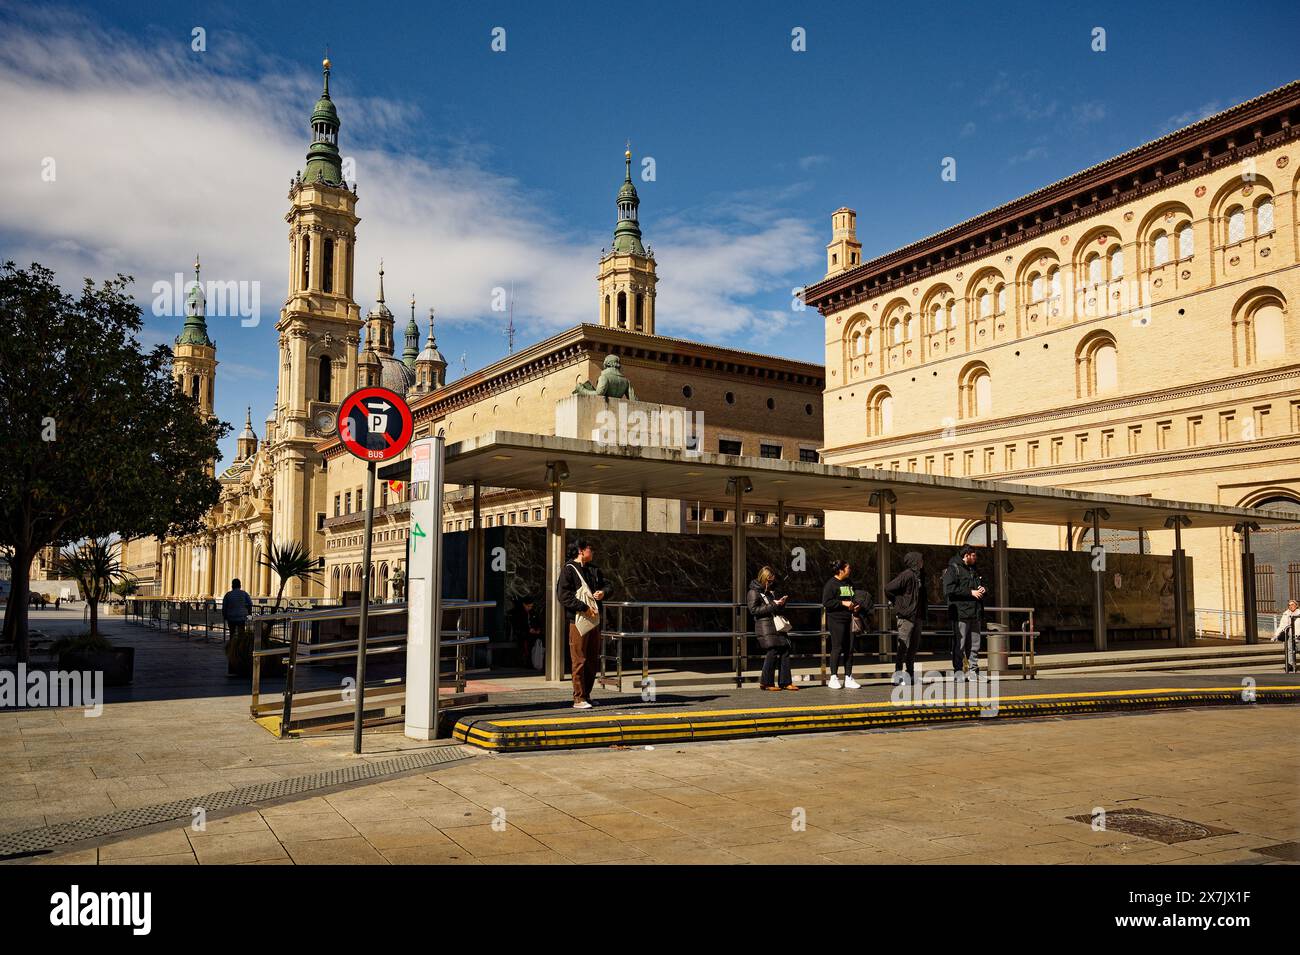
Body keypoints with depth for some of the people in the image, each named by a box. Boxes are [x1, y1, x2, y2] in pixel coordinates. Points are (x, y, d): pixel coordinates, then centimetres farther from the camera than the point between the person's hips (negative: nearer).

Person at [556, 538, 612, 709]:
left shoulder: (594, 569, 16)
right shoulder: (568, 569, -5)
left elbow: (607, 585, 23)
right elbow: (563, 595, -12)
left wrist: (603, 592, -1)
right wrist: (584, 608, -17)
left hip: (594, 620, 7)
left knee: (593, 661, 11)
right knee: (579, 661, -5)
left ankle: (587, 695, 21)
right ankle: (579, 698, 0)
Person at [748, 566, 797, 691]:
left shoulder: (771, 591, 22)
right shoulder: (754, 592, -3)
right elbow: (753, 610, -14)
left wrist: (781, 603, 9)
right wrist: (772, 606, -15)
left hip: (777, 625, 8)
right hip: (765, 626, -8)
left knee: (785, 651, 2)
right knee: (772, 652, -15)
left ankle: (785, 682, 8)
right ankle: (766, 683, -4)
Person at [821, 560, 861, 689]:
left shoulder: (849, 583, 15)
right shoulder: (831, 584, -8)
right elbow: (826, 602, -15)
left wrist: (855, 606, 8)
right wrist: (843, 603, -17)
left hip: (848, 620, 7)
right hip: (836, 619, -7)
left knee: (849, 648, 6)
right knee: (837, 648, -5)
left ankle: (848, 678, 12)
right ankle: (833, 678, 4)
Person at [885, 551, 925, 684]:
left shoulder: (919, 576, 14)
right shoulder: (906, 575, -14)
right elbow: (888, 588, -19)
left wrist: (922, 613, 11)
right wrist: (897, 603, -10)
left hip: (917, 616, 9)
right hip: (906, 616, -9)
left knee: (914, 646, 13)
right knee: (903, 646, -7)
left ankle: (911, 674, 21)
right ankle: (898, 674, -3)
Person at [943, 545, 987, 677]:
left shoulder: (974, 570, 21)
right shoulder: (952, 569, -4)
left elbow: (983, 585, 32)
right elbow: (949, 589, -17)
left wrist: (983, 589, 7)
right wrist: (970, 592, -17)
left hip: (975, 614, 8)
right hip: (960, 613, -8)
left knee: (974, 645, 9)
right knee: (959, 644, -6)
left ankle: (973, 671, 15)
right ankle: (958, 671, -1)